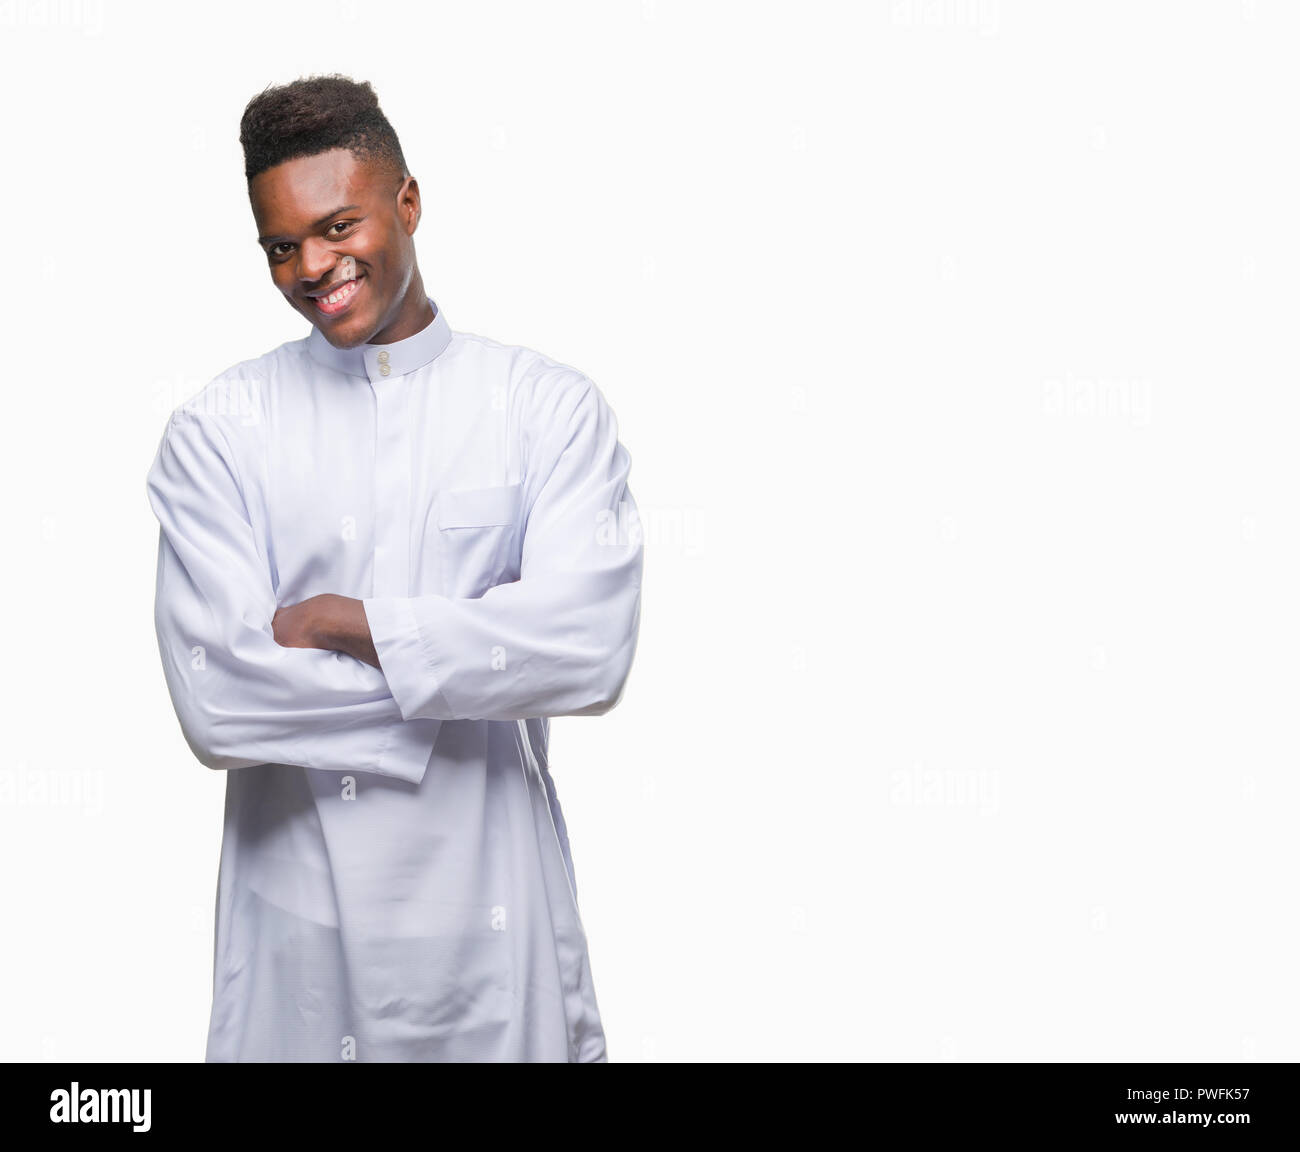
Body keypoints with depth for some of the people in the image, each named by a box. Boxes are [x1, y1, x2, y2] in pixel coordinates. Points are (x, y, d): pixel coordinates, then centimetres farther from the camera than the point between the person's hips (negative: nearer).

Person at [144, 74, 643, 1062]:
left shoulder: (551, 407, -2)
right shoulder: (215, 432, -3)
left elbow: (592, 648, -16)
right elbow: (215, 704, -13)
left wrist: (342, 621, -14)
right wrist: (481, 656, -13)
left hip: (493, 911, 0)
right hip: (297, 917, 0)